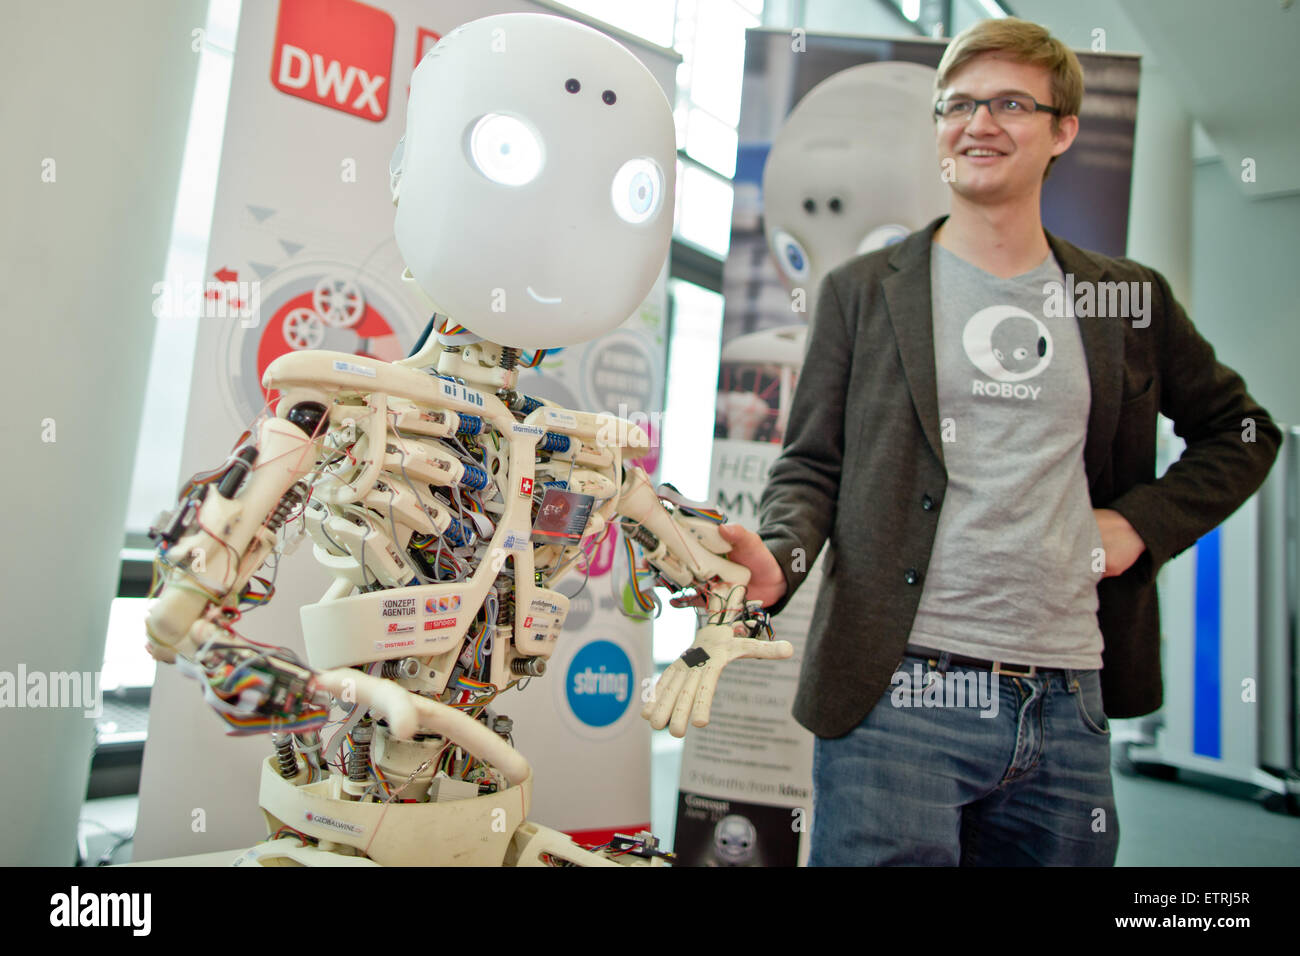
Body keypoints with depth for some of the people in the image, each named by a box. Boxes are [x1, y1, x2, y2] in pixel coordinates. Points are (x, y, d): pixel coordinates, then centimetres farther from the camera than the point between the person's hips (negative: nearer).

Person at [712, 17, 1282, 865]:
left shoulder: (1130, 299, 11)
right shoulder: (864, 290, 4)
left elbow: (1242, 431, 22)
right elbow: (812, 464, 1)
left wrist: (1144, 522, 6)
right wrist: (777, 559, -19)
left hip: (1069, 703, 4)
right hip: (898, 693, -3)